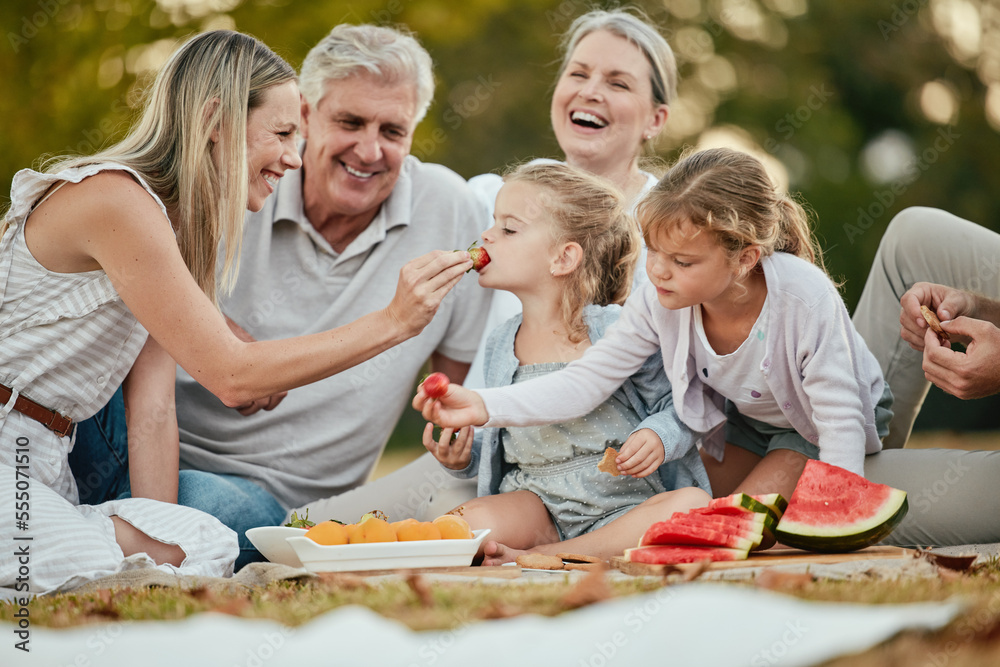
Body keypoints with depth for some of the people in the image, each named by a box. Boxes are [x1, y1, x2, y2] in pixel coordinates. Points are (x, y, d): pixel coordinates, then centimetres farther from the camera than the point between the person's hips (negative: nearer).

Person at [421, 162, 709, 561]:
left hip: (626, 505, -2)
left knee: (694, 503, -35)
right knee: (475, 522, -30)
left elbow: (679, 404, 2)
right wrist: (463, 457, 4)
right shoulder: (502, 346, 10)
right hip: (538, 505, 2)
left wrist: (658, 437, -18)